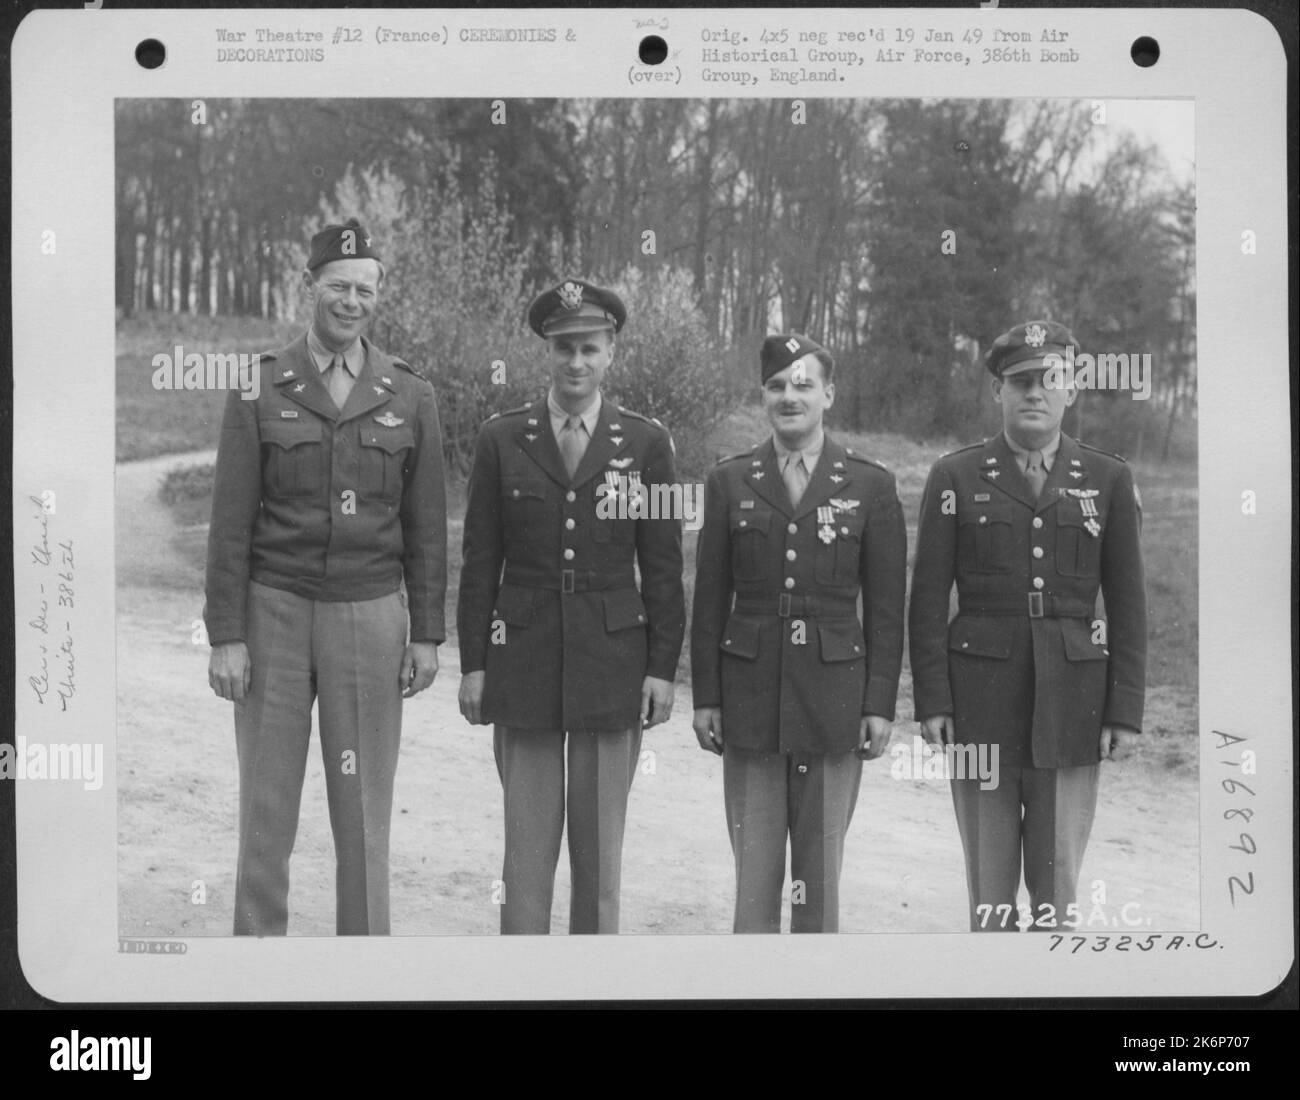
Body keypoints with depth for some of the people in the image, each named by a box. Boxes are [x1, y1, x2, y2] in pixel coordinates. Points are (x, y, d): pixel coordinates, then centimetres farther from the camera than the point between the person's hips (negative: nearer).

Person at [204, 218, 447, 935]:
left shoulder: (410, 398, 4)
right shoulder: (258, 390, 0)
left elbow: (425, 526, 5)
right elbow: (230, 522, -2)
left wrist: (426, 634, 1)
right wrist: (225, 637, -7)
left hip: (369, 618, 1)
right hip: (274, 615, -1)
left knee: (364, 810, 5)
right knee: (266, 806, 5)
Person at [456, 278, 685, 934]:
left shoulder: (646, 443, 3)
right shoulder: (501, 440, 4)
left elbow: (663, 565, 3)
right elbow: (480, 561, 5)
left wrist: (662, 667, -2)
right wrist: (473, 664, 1)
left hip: (612, 660, 0)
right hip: (524, 660, 0)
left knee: (601, 843, 6)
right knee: (527, 842, 3)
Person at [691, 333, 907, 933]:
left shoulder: (871, 485, 3)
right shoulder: (729, 482, 6)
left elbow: (886, 607, 2)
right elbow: (710, 599, 7)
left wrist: (880, 704, -3)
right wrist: (706, 697, 2)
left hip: (833, 693, -1)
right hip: (750, 694, 1)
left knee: (820, 872, 6)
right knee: (754, 869, 5)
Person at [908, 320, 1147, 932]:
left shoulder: (1109, 481, 5)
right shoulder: (955, 478, 3)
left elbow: (1127, 605, 5)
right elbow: (928, 600, 1)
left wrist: (1126, 712, -1)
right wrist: (932, 702, -5)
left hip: (1072, 704, 0)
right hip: (982, 702, 0)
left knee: (1056, 879, 2)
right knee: (989, 881, 6)